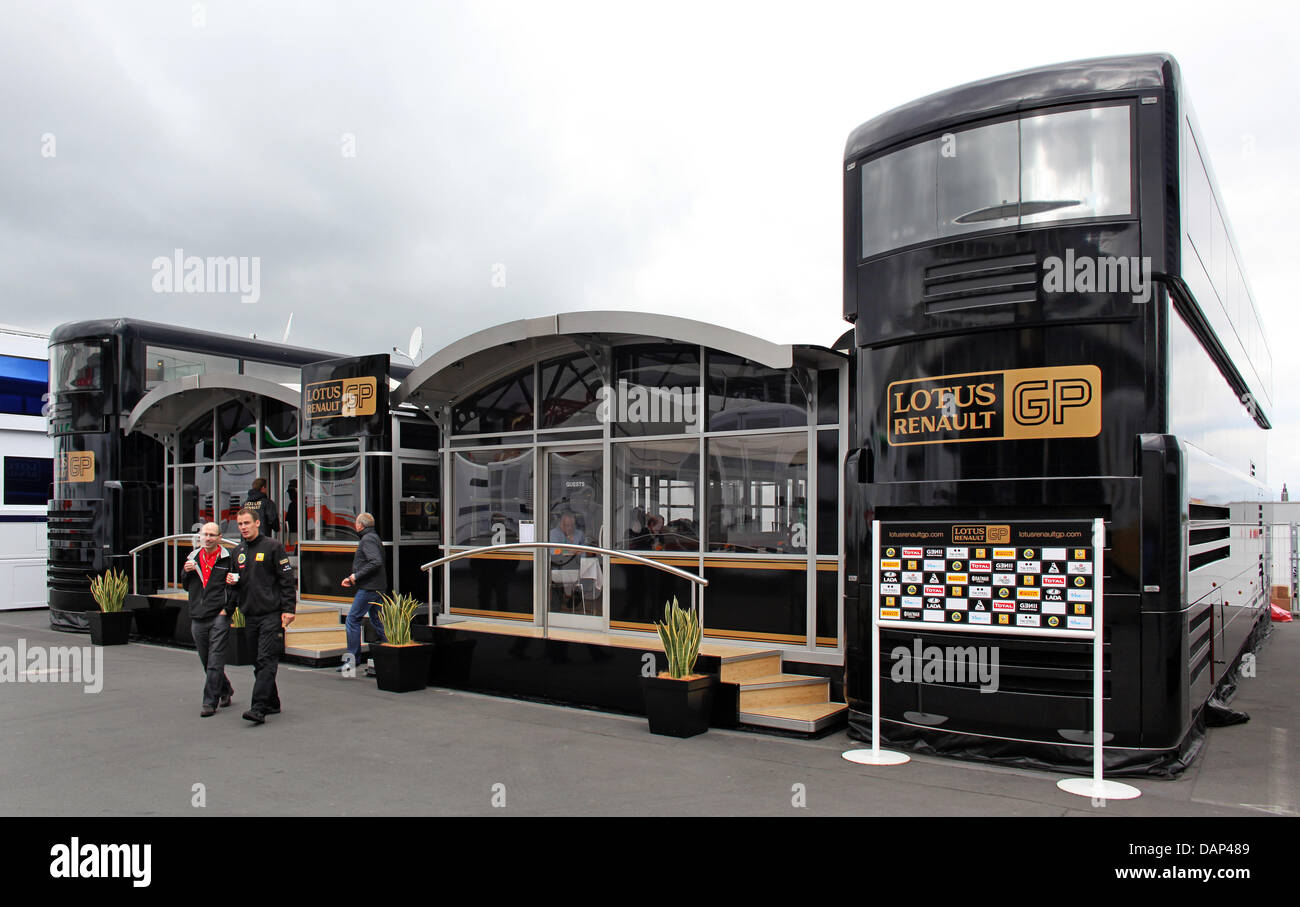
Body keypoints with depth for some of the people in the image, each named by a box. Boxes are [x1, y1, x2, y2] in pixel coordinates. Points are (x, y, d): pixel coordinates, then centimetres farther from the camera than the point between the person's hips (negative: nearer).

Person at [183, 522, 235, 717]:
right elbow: (186, 586, 20)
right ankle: (225, 690, 33)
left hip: (218, 617, -6)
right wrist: (186, 572, 0)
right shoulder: (193, 558, 12)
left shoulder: (228, 559, -4)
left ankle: (210, 702, -3)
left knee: (215, 662, -7)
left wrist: (227, 609, -10)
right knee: (207, 662, 14)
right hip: (197, 618, 6)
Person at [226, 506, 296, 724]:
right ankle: (272, 704, 22)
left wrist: (289, 609, -13)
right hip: (250, 615, 7)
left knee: (266, 660, -11)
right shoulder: (238, 552, 15)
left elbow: (287, 579, -7)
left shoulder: (272, 546, -4)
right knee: (258, 662, 11)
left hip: (272, 614, -7)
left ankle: (258, 708, -16)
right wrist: (232, 581, 1)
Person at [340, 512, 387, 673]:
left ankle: (353, 658, -5)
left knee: (352, 619, -7)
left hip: (369, 587, -10)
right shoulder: (373, 538, 19)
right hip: (376, 587, 10)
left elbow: (376, 562, -25)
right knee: (376, 621, 13)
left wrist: (357, 575, -19)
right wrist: (351, 578, 19)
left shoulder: (367, 540, -12)